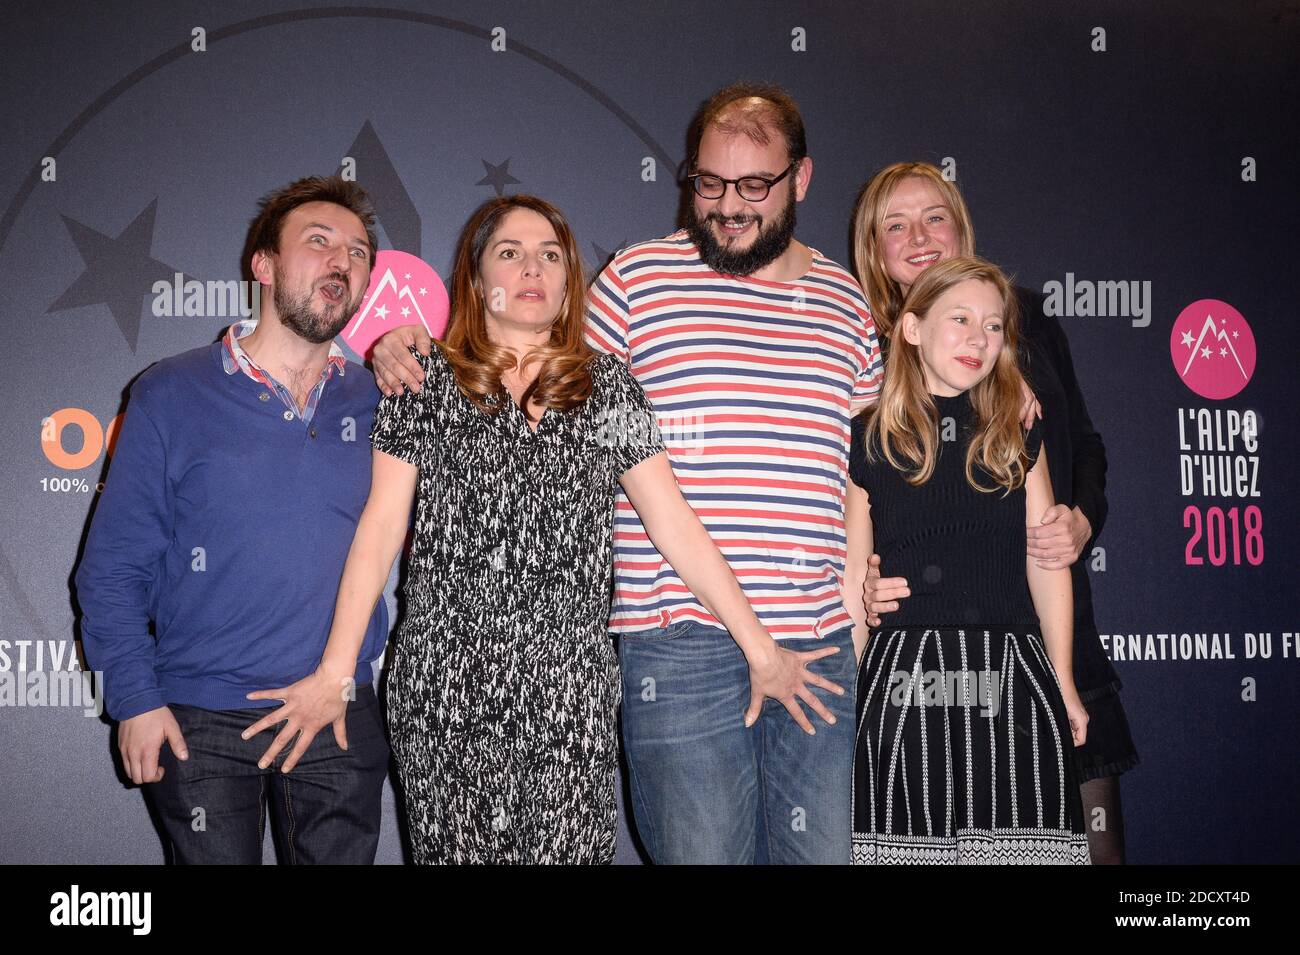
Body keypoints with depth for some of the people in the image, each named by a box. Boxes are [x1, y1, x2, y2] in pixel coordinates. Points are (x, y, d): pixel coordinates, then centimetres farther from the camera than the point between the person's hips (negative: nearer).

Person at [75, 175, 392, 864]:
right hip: (199, 723, -2)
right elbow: (114, 566, -2)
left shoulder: (377, 403, 4)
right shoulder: (171, 395, -3)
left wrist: (345, 672, 1)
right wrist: (135, 699, -8)